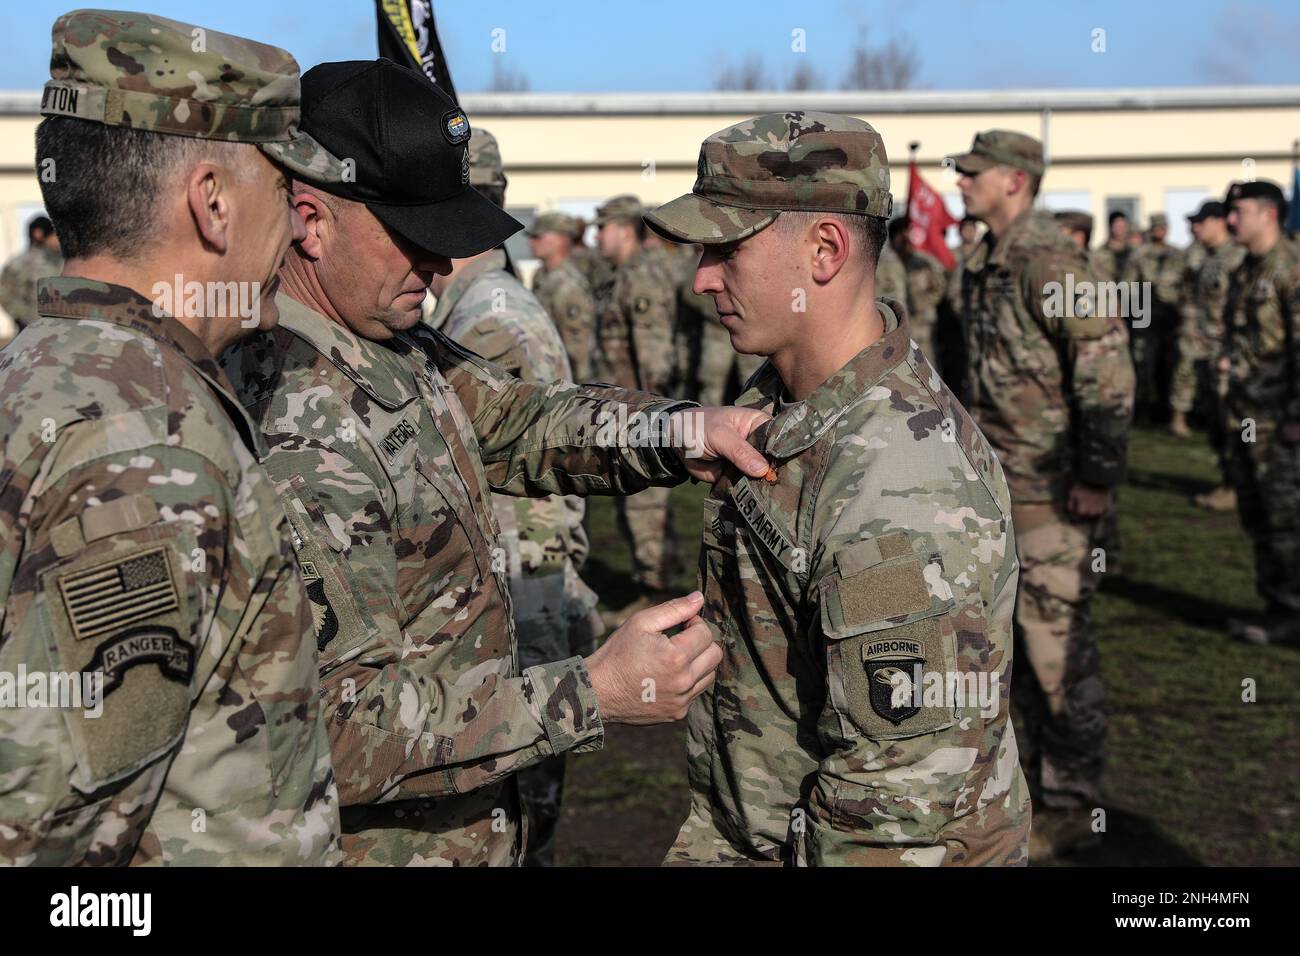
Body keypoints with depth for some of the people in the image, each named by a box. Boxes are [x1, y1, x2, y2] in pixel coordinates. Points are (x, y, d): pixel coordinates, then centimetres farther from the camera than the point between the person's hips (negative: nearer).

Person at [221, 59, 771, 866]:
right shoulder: (294, 435, -28)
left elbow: (521, 420, 9)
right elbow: (344, 728, -29)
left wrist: (687, 432, -9)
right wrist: (592, 697, -29)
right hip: (385, 841, -8)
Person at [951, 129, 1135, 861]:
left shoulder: (1049, 261, -17)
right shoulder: (987, 264, 12)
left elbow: (1109, 368, -21)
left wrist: (1098, 476, -20)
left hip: (1056, 491, -9)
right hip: (1004, 487, 10)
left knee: (1059, 643, -3)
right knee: (1022, 640, 15)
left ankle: (1073, 807, 9)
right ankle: (1047, 781, 28)